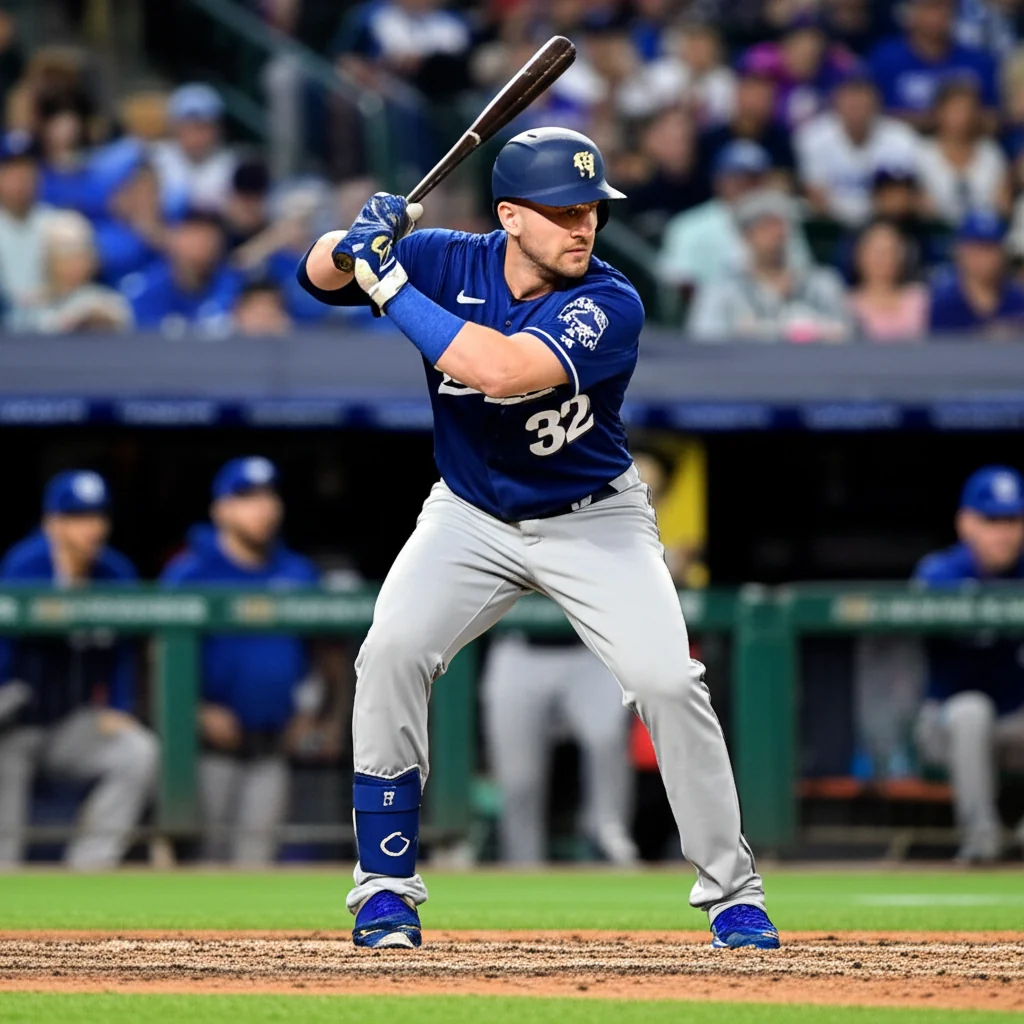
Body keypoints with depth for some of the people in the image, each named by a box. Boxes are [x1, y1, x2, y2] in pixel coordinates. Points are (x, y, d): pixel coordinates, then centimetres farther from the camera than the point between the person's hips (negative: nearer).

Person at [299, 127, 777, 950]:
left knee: (667, 680, -16)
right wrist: (358, 243, -32)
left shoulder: (610, 305, -27)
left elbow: (502, 368, -41)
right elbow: (322, 274, -8)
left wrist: (390, 282, -37)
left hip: (595, 519, -2)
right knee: (392, 653, -18)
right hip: (471, 516, 2)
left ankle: (732, 889, 2)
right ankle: (385, 885, -5)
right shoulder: (449, 263, -14)